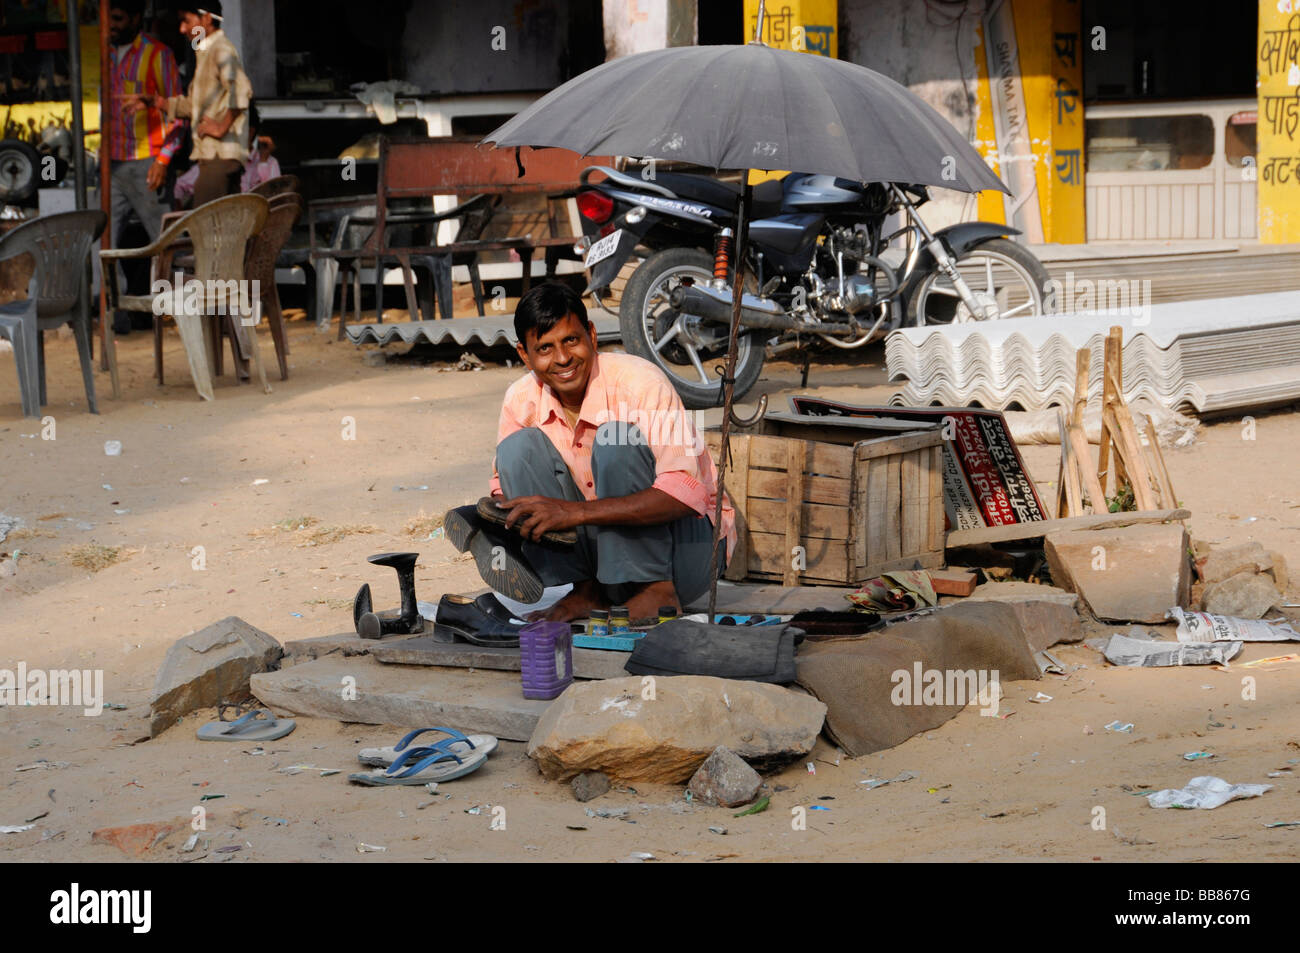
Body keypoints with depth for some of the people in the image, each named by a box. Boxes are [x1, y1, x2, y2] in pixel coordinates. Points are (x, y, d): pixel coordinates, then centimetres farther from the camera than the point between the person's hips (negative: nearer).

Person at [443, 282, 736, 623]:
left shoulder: (639, 382, -21)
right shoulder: (521, 400, -4)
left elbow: (685, 493, -32)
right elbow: (506, 484, 7)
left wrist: (576, 512, -39)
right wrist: (501, 510, -20)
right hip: (603, 541, 5)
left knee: (615, 439, -28)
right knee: (520, 447, -11)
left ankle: (657, 590, -20)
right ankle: (588, 590, -14)